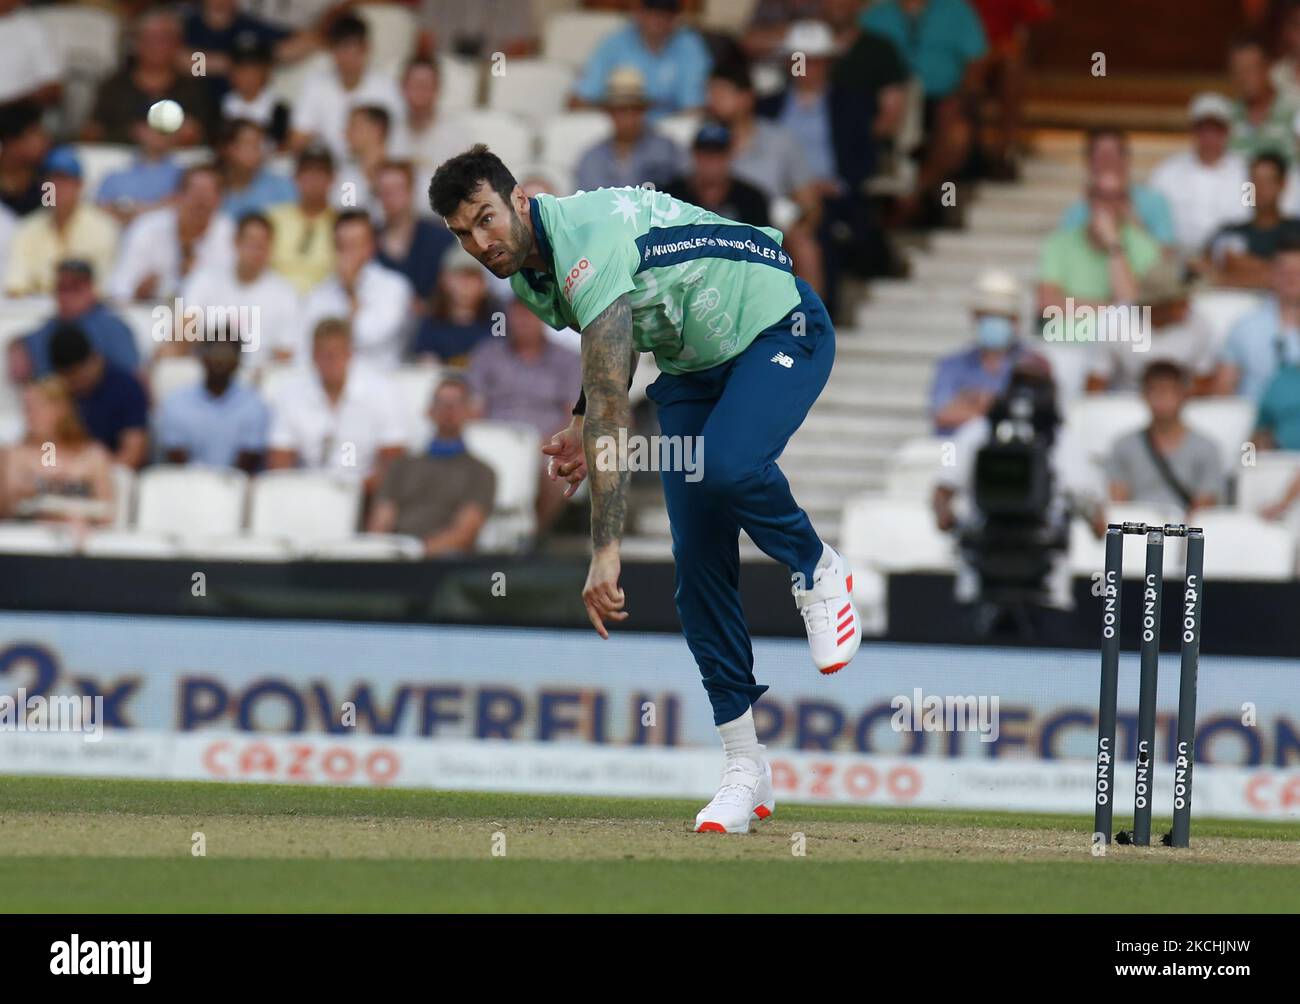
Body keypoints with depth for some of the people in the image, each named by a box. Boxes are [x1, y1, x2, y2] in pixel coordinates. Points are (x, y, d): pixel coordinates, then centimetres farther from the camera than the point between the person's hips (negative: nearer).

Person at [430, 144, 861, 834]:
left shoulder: (587, 246, -32)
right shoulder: (527, 270, -2)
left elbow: (610, 410, -39)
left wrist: (606, 551, -43)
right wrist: (584, 427, -2)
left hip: (779, 330, -8)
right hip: (692, 363, 8)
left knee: (725, 466, -37)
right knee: (699, 562, -4)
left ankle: (816, 570, -6)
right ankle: (745, 768, -2)